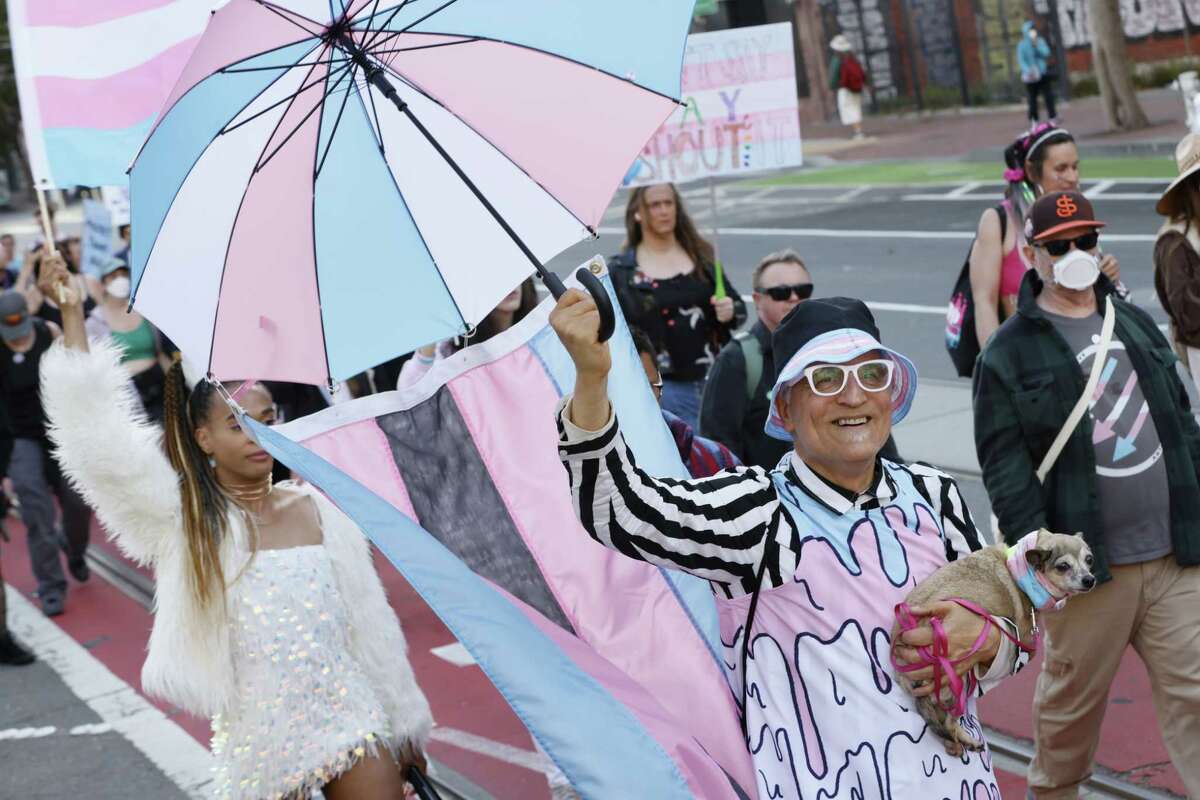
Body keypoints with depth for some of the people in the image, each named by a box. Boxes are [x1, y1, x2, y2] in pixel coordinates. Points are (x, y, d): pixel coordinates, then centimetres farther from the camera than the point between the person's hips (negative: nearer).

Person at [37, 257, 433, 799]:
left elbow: (368, 622, 8)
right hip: (259, 738, -1)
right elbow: (99, 440, -15)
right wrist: (72, 314, -15)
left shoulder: (315, 510, 3)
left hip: (349, 719, 2)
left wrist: (404, 724, 11)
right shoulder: (186, 518, -3)